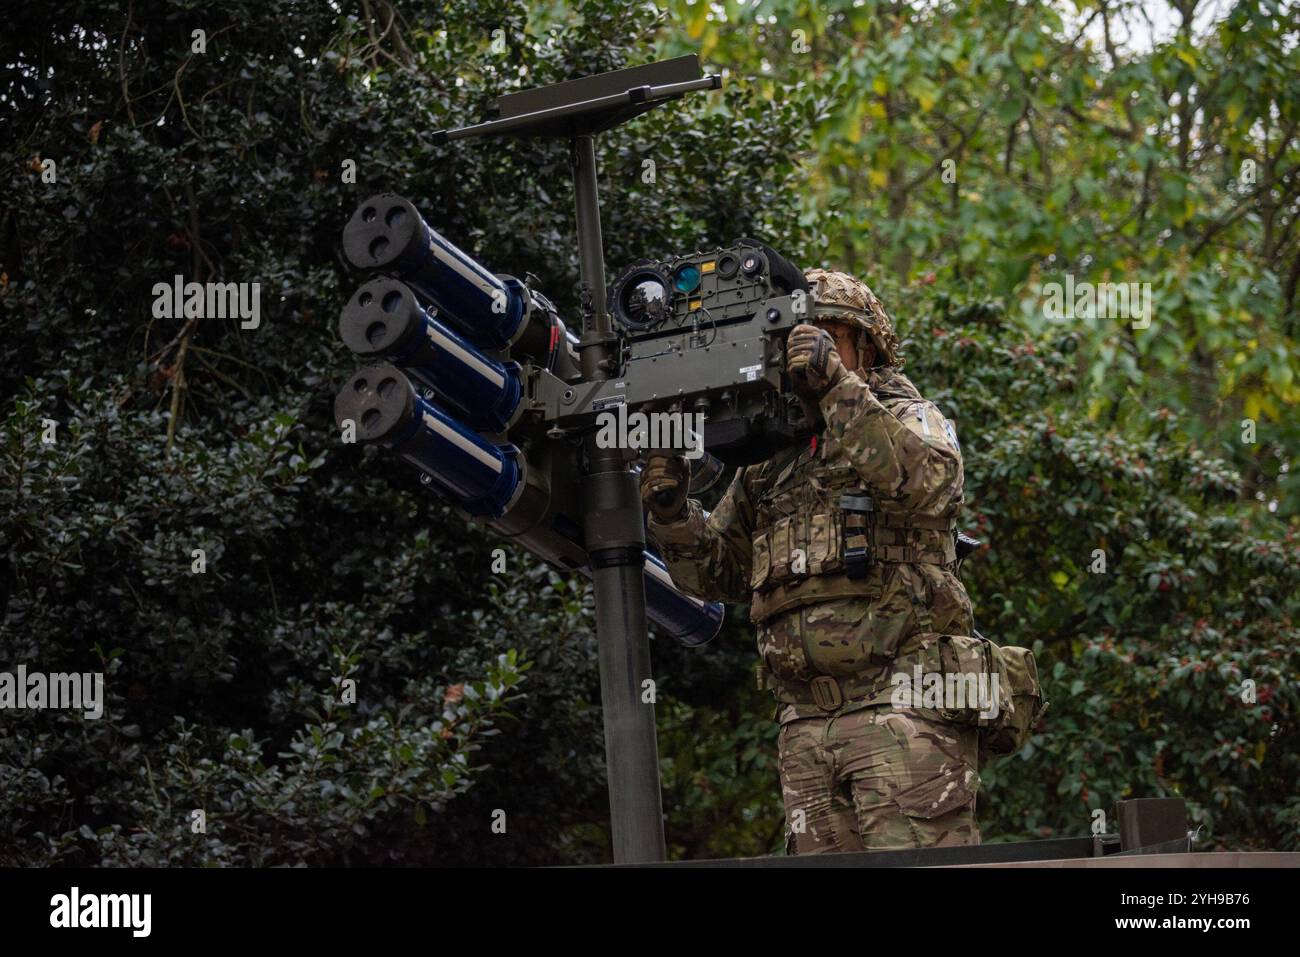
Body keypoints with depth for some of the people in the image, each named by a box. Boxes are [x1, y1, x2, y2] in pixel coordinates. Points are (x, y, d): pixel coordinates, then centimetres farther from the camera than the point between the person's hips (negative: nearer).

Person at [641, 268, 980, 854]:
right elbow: (715, 572, 22)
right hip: (805, 725, 6)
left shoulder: (909, 421, 8)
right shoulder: (766, 464, 23)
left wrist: (836, 385, -22)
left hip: (902, 711, -6)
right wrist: (670, 508, 4)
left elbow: (927, 482, -17)